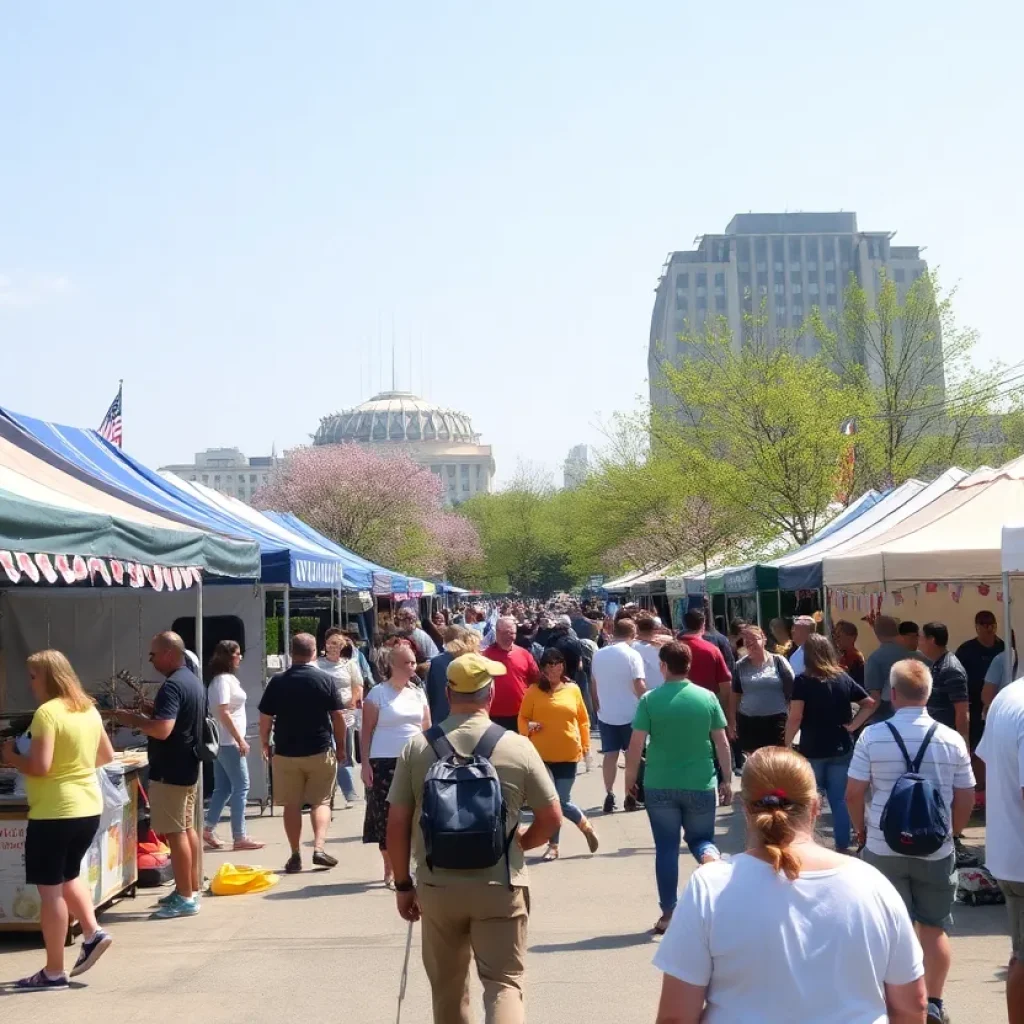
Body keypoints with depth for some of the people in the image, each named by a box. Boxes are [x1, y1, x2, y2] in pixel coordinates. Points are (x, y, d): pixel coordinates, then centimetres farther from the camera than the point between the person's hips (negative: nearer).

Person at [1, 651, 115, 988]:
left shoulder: (46, 713, -16)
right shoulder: (88, 710, 9)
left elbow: (39, 766, -22)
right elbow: (107, 756, 17)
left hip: (54, 812, -8)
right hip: (89, 808, 8)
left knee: (50, 889, 2)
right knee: (68, 876, 26)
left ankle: (53, 972, 8)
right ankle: (93, 933, 13)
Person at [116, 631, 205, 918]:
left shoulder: (172, 685, -21)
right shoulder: (193, 680, 12)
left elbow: (162, 730, -30)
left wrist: (133, 720, -15)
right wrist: (147, 717, 15)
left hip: (170, 771, -10)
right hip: (187, 767, 10)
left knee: (174, 832, -4)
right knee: (186, 828, 16)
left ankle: (185, 898, 0)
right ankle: (192, 889, 23)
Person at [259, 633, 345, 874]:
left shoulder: (277, 681, -3)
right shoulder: (325, 680, -4)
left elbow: (265, 718, -1)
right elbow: (338, 717, -2)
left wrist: (265, 743, 14)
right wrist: (341, 746, 9)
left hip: (286, 752, 1)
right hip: (320, 751, -1)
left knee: (291, 804, 9)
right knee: (321, 801, 10)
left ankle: (295, 856, 12)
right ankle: (319, 848, -5)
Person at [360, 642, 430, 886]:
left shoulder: (418, 693, 10)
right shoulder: (378, 693, -3)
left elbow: (427, 728, 13)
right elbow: (367, 731, -3)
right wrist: (366, 764, -10)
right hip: (385, 761, -4)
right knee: (387, 815, 0)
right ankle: (389, 869, 11)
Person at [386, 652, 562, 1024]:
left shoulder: (417, 747, -3)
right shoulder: (517, 747, -6)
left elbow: (397, 823, -2)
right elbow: (551, 817, -2)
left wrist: (403, 884, 8)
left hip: (437, 886, 2)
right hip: (499, 886, -2)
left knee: (447, 987, 19)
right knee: (503, 982, 4)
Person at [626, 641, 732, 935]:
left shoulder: (650, 700, -8)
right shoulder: (707, 698, -2)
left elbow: (636, 745, -9)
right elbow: (722, 743, 1)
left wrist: (630, 780, 3)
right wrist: (727, 780, 11)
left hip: (660, 786, -1)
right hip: (701, 785, 1)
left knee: (666, 849, 9)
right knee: (700, 838, 19)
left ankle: (668, 914, 12)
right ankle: (710, 855, -16)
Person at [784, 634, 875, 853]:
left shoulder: (803, 680, -10)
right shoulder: (844, 678, 4)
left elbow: (795, 717, -15)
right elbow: (869, 704, 5)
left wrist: (787, 744, -5)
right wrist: (852, 726, 4)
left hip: (812, 750, -3)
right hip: (841, 749, 3)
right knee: (840, 800, 10)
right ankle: (842, 847, 14)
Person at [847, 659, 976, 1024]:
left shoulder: (872, 736, -11)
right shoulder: (951, 739, -7)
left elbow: (853, 794, -7)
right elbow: (966, 799, 0)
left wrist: (861, 828, 12)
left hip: (883, 848, -1)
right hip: (936, 850, 1)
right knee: (934, 928, 15)